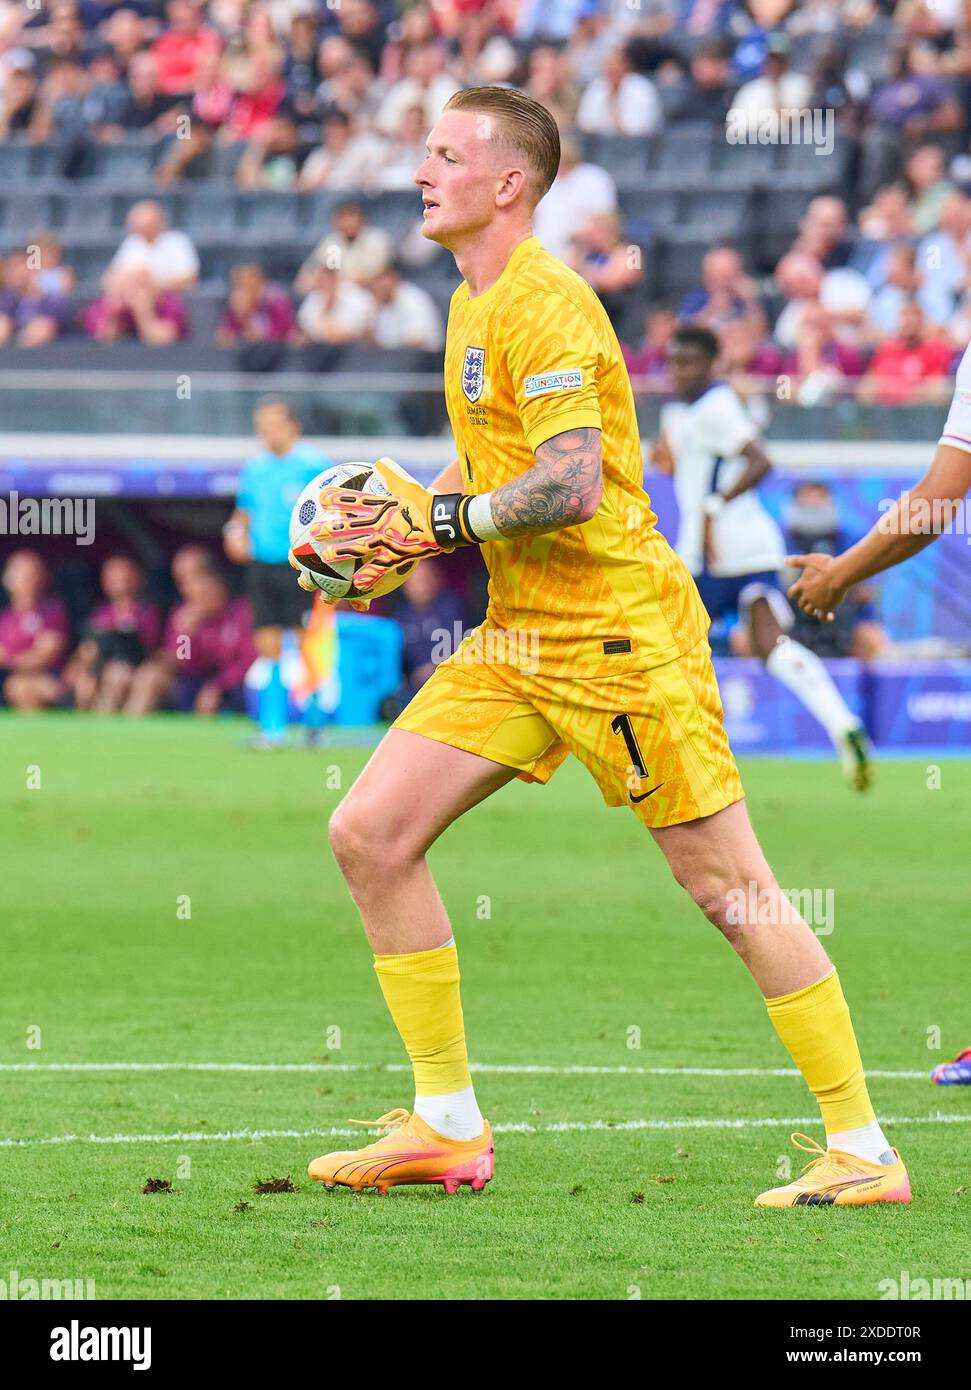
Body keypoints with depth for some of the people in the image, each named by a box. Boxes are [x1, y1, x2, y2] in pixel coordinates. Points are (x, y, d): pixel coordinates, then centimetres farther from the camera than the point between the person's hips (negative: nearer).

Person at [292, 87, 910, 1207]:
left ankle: (863, 1150, 0)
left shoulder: (543, 305, -16)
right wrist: (395, 535, 12)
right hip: (515, 639, 9)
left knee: (724, 883, -6)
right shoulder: (473, 307, 14)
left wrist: (438, 523, -16)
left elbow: (570, 486, -25)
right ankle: (447, 1126, 6)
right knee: (369, 833, -1)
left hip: (617, 632, -9)